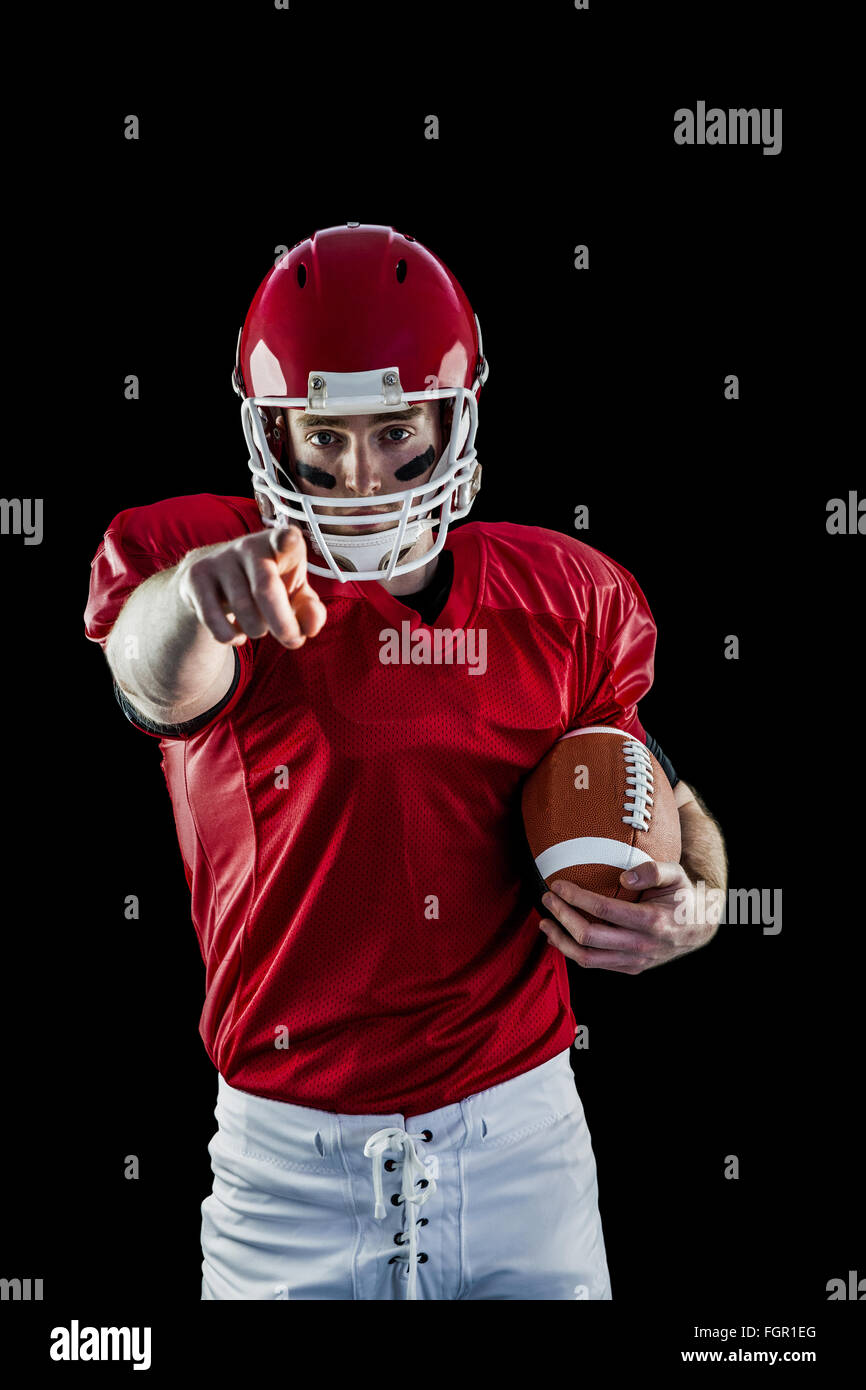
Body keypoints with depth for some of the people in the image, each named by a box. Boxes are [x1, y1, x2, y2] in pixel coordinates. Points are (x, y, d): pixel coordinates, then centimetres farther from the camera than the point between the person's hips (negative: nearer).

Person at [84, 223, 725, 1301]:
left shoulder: (563, 604, -1)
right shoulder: (187, 566, -7)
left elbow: (675, 822, 8)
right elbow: (160, 682, -31)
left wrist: (682, 916, -15)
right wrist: (196, 596, -53)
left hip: (518, 1144, 1)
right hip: (285, 1165, -1)